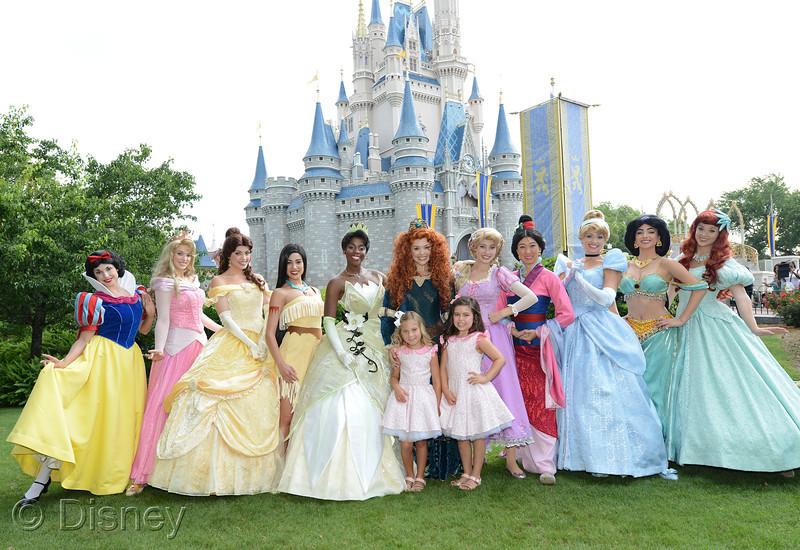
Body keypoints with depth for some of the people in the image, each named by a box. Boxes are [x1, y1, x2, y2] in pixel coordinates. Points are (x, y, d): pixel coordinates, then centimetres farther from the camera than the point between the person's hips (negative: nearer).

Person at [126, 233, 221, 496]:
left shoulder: (193, 280, 17)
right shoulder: (165, 282, -5)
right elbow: (163, 319, -12)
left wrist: (221, 330, 31)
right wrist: (159, 349, -23)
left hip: (199, 345, 8)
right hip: (177, 347, -8)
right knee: (163, 405, -8)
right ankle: (141, 475, -3)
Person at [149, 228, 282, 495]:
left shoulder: (257, 280, 17)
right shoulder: (219, 281, 6)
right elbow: (227, 319, -4)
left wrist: (264, 342, -8)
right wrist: (250, 345, -13)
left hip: (259, 348, 4)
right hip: (231, 349, -4)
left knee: (259, 408, 1)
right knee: (225, 406, -12)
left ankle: (254, 473, 9)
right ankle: (217, 472, -6)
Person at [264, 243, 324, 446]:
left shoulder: (314, 291, 19)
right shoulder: (281, 293, 1)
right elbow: (270, 333, -5)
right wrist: (281, 364, -16)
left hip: (317, 352, 6)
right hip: (294, 352, -6)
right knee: (287, 418, -7)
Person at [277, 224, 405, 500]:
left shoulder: (377, 278, 12)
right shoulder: (338, 283, -2)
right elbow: (328, 321, -8)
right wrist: (341, 351, -20)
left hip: (374, 350, 5)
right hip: (346, 348, -5)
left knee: (373, 410, 5)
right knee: (342, 407, -10)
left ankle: (370, 473, 17)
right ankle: (338, 474, -1)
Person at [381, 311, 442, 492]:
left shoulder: (430, 351, -1)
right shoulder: (400, 352, 4)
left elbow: (436, 381, 3)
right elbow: (394, 376, 13)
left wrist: (437, 406, 1)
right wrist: (397, 387, -8)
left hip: (423, 398, -1)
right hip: (404, 397, 1)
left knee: (421, 441, 4)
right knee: (405, 443, -2)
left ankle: (420, 477, 23)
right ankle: (409, 475, 20)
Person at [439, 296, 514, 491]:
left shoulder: (479, 339, -7)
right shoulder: (448, 340, 6)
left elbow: (500, 359, -6)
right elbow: (443, 367, 7)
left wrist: (486, 378, -12)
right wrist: (445, 390, -3)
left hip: (475, 393, -5)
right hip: (454, 393, 5)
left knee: (477, 435, 4)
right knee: (461, 435, 13)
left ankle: (475, 475, 16)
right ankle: (466, 473, 27)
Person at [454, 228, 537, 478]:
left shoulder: (499, 273, -1)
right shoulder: (462, 270, 9)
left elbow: (531, 297, -9)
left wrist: (503, 313, -10)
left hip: (492, 336, -3)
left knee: (502, 386, -8)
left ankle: (511, 457, -4)